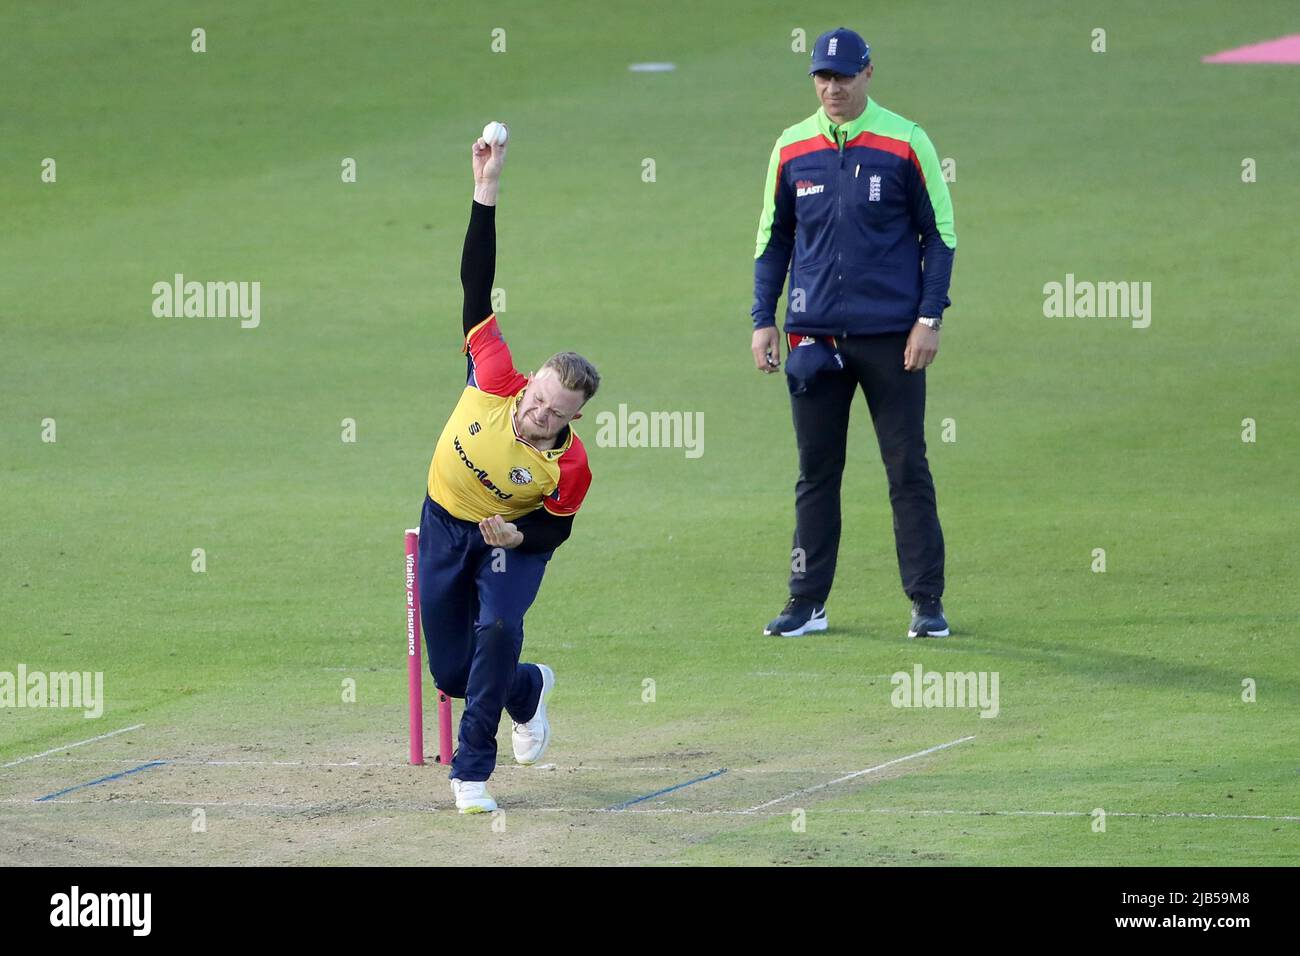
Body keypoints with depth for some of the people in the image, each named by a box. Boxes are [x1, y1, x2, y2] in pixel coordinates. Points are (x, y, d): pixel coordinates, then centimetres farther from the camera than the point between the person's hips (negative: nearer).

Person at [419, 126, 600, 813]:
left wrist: (518, 536, -31)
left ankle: (473, 774, -20)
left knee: (497, 632, -31)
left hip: (514, 539, -3)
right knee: (451, 672, 5)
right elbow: (476, 290, -24)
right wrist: (486, 194, -28)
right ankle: (529, 690, 41)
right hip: (447, 524, 3)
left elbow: (557, 527, -9)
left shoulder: (569, 467, -26)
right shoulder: (494, 382, -25)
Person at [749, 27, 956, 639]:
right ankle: (807, 602, 11)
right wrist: (763, 321, 7)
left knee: (908, 470, -1)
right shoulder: (792, 149, 6)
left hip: (891, 337, -3)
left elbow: (940, 235, 1)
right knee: (815, 472, 6)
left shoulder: (905, 143, -2)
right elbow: (772, 239, 14)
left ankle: (926, 603, 3)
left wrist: (929, 318, -6)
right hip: (814, 337, 3)